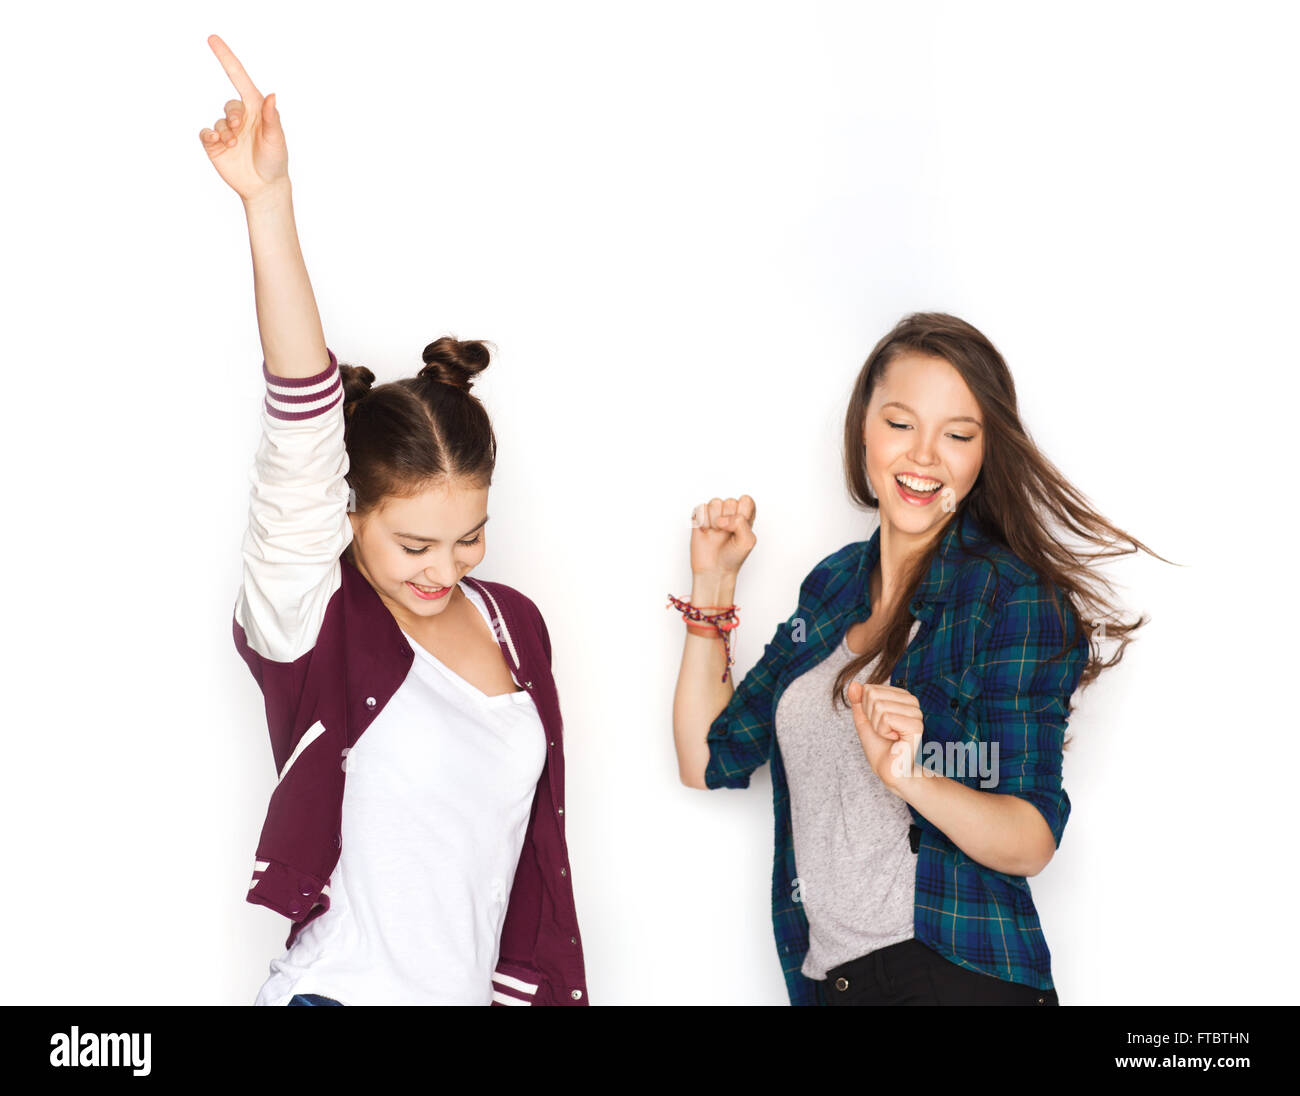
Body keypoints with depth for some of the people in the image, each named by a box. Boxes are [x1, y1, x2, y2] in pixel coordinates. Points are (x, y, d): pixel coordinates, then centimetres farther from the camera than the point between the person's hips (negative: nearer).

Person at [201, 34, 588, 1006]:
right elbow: (300, 445, -28)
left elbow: (532, 839, 9)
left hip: (469, 988, 5)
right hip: (341, 989, -5)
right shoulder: (313, 622, -13)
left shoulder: (513, 622, 2)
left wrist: (529, 986, 11)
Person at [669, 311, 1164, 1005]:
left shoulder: (1013, 596, -11)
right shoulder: (834, 585, 7)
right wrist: (712, 583, 3)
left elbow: (1032, 841, -16)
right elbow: (708, 761, 6)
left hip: (959, 975, -6)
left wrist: (911, 778, -33)